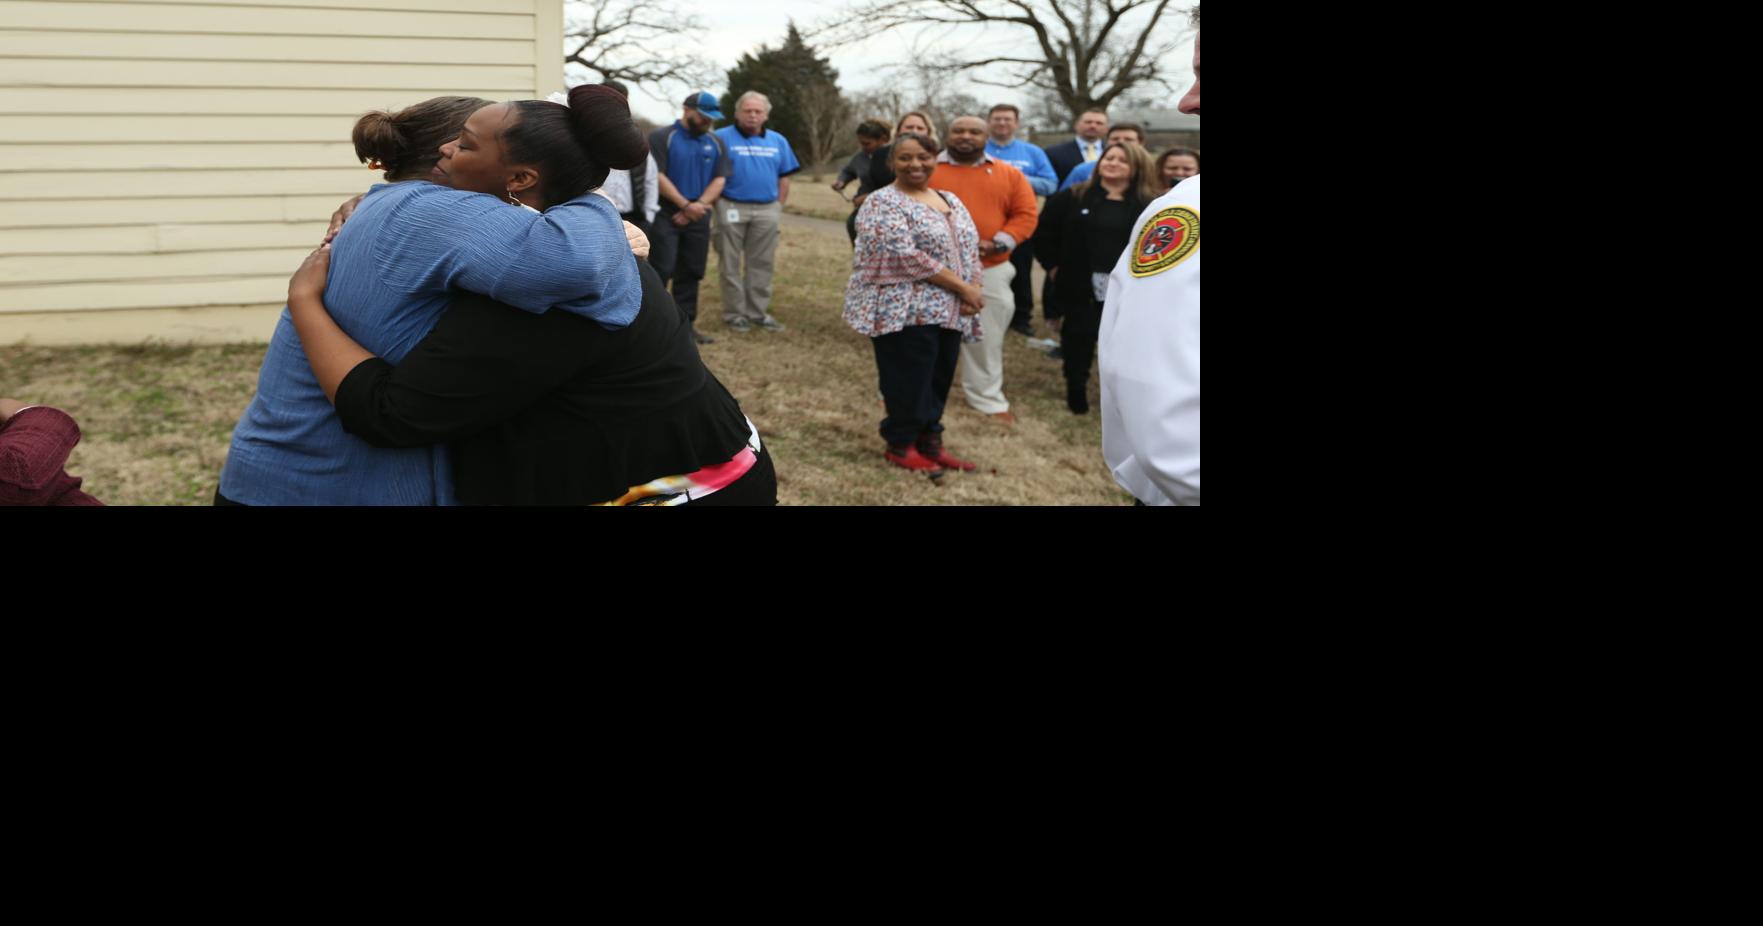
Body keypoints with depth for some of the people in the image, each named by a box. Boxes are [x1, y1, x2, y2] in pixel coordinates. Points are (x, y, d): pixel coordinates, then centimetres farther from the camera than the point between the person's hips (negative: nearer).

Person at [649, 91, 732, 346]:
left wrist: (699, 205, -10)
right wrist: (686, 205, -16)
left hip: (698, 218, 5)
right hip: (666, 216, -5)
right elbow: (657, 176, -13)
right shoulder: (661, 137, -5)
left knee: (690, 273, 8)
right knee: (661, 271, -8)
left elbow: (719, 180, 5)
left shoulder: (716, 143, 11)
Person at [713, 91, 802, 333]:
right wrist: (718, 204, -8)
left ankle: (758, 312, 17)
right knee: (731, 265, 3)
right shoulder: (721, 138, -5)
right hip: (731, 208, -3)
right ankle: (735, 313, 11)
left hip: (767, 211, 4)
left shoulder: (778, 141, 9)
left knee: (761, 265, 8)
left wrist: (778, 207, 5)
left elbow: (784, 178, 12)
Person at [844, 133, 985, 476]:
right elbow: (907, 257, -19)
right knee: (909, 383, -3)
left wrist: (972, 293, -6)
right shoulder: (883, 204, -10)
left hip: (949, 310, 7)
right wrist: (962, 289, -16)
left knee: (939, 380, 11)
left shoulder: (950, 200, 15)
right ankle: (901, 446, 12)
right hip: (905, 310, -7)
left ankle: (929, 440, 23)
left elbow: (969, 248, 14)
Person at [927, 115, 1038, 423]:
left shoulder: (1009, 175, 5)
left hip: (990, 270, 2)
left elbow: (1026, 214, 3)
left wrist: (998, 243, -11)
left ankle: (988, 399, 22)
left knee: (986, 340, 9)